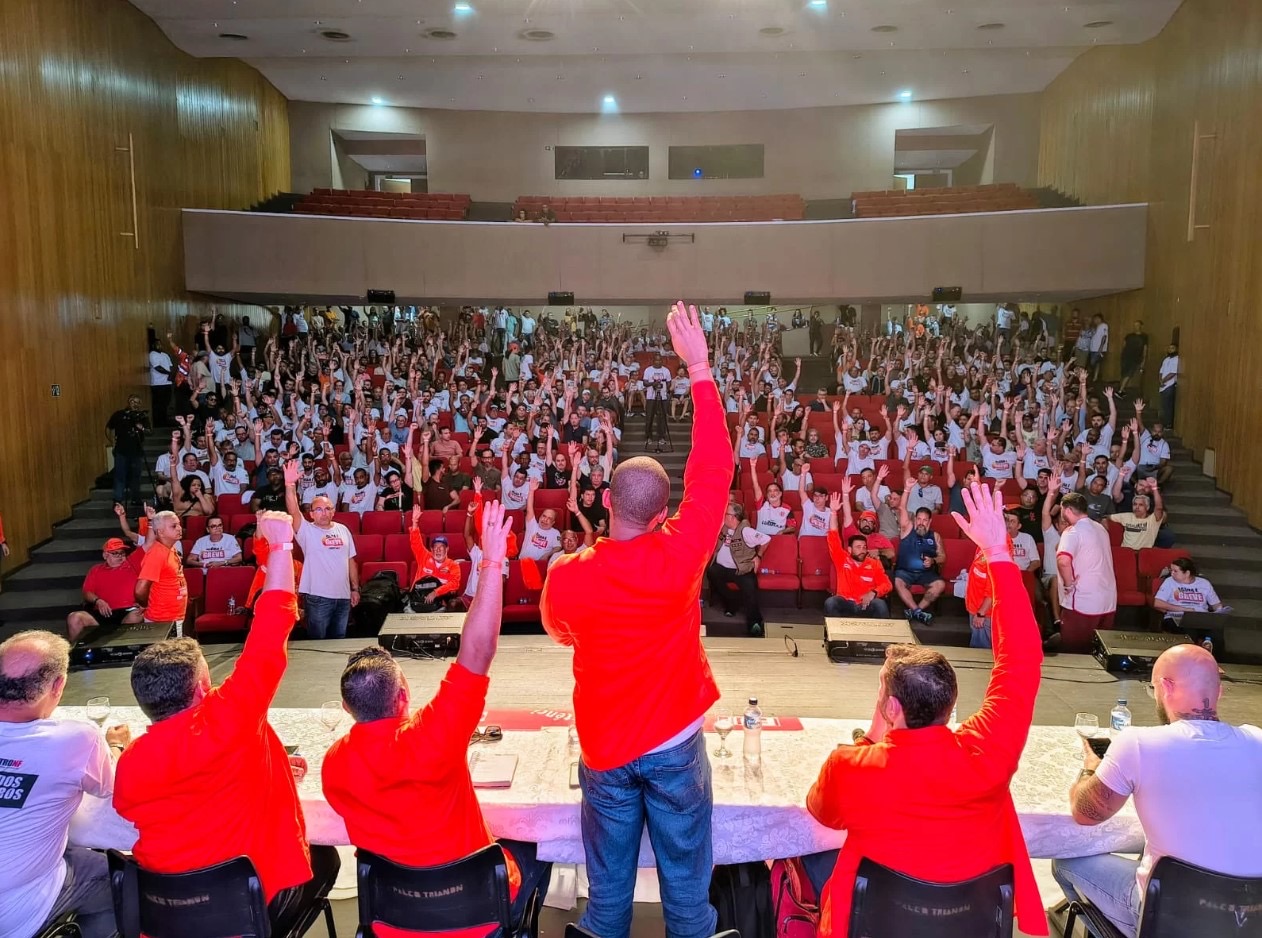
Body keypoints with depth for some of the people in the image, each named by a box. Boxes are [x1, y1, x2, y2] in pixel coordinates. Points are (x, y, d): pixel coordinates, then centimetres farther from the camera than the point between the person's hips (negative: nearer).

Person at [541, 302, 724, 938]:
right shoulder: (679, 557, -21)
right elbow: (712, 471, -14)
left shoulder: (566, 577, -18)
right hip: (675, 742, -1)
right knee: (685, 875, 16)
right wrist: (699, 370, -11)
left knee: (609, 880, 17)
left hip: (605, 746, 1)